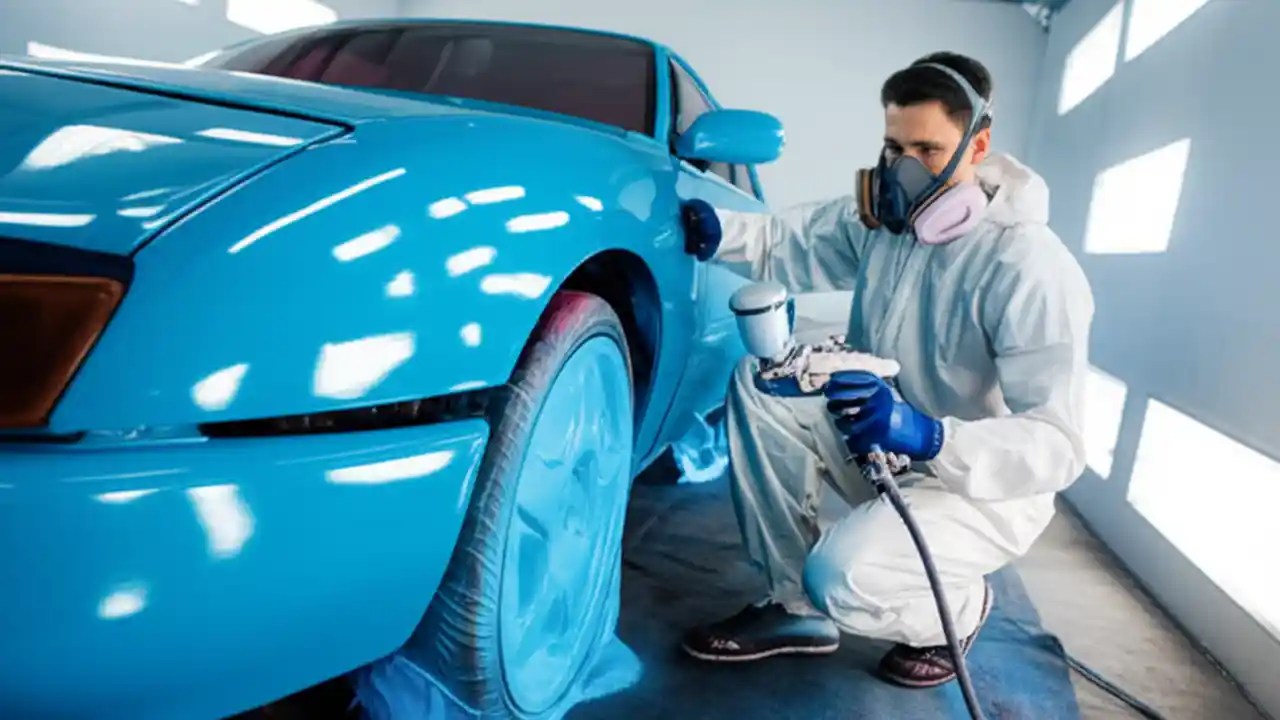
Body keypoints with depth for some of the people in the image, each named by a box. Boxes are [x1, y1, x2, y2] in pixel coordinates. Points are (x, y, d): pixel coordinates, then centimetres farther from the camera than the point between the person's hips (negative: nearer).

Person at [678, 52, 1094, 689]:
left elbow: (1057, 444, -30)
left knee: (841, 578, -31)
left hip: (982, 490, -7)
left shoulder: (1028, 267, -25)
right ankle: (795, 607, -1)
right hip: (880, 451, 7)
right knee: (759, 380, -12)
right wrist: (718, 232, -24)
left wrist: (929, 437, -46)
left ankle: (957, 608, 9)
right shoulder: (879, 217, -5)